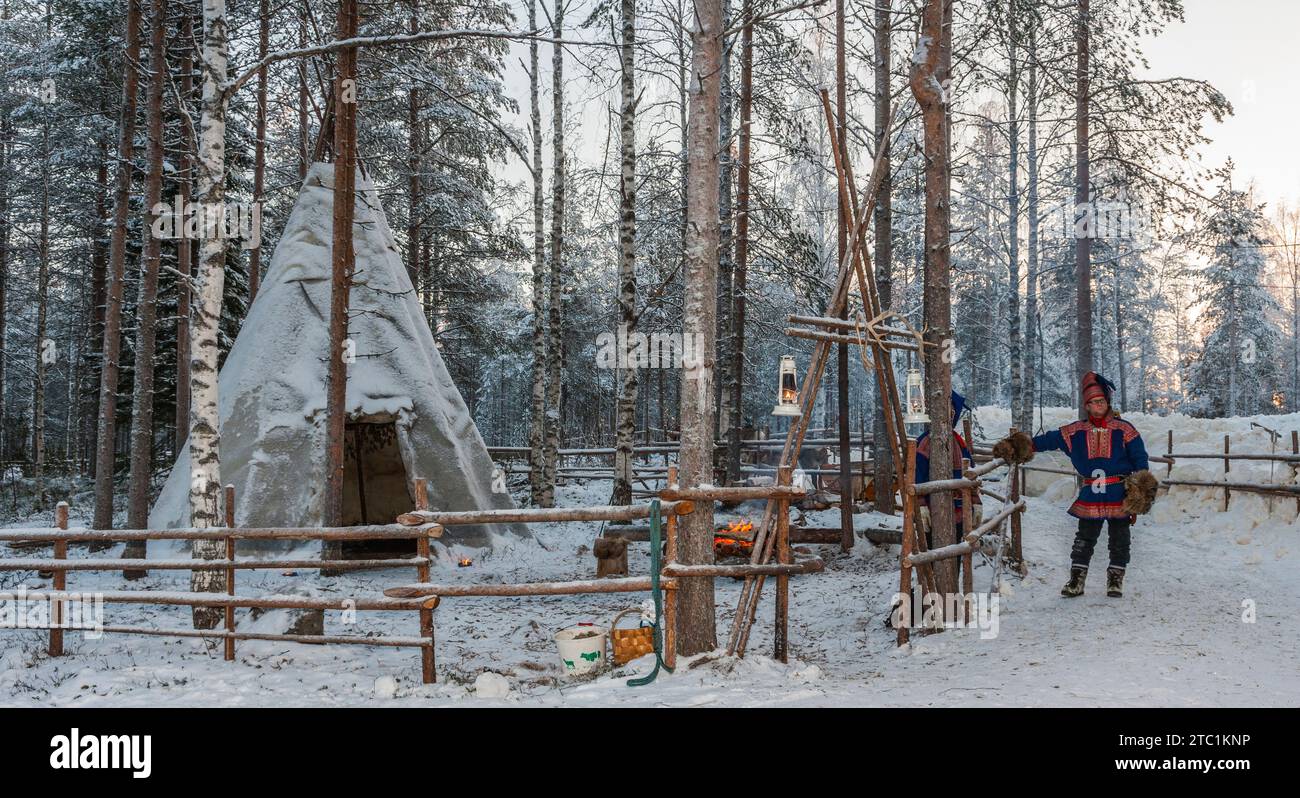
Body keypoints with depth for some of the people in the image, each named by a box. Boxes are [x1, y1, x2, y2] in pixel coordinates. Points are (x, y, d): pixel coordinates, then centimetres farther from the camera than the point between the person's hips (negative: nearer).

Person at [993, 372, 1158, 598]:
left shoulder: (1123, 430, -1)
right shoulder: (1076, 432, 5)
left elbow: (1140, 459, 1)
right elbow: (1050, 439, 6)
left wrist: (1142, 489, -5)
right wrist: (1025, 445, -3)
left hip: (1120, 496, -2)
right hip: (1090, 497, 2)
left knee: (1119, 541, 7)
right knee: (1084, 539, 5)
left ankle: (1116, 580, 20)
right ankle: (1076, 580, 11)